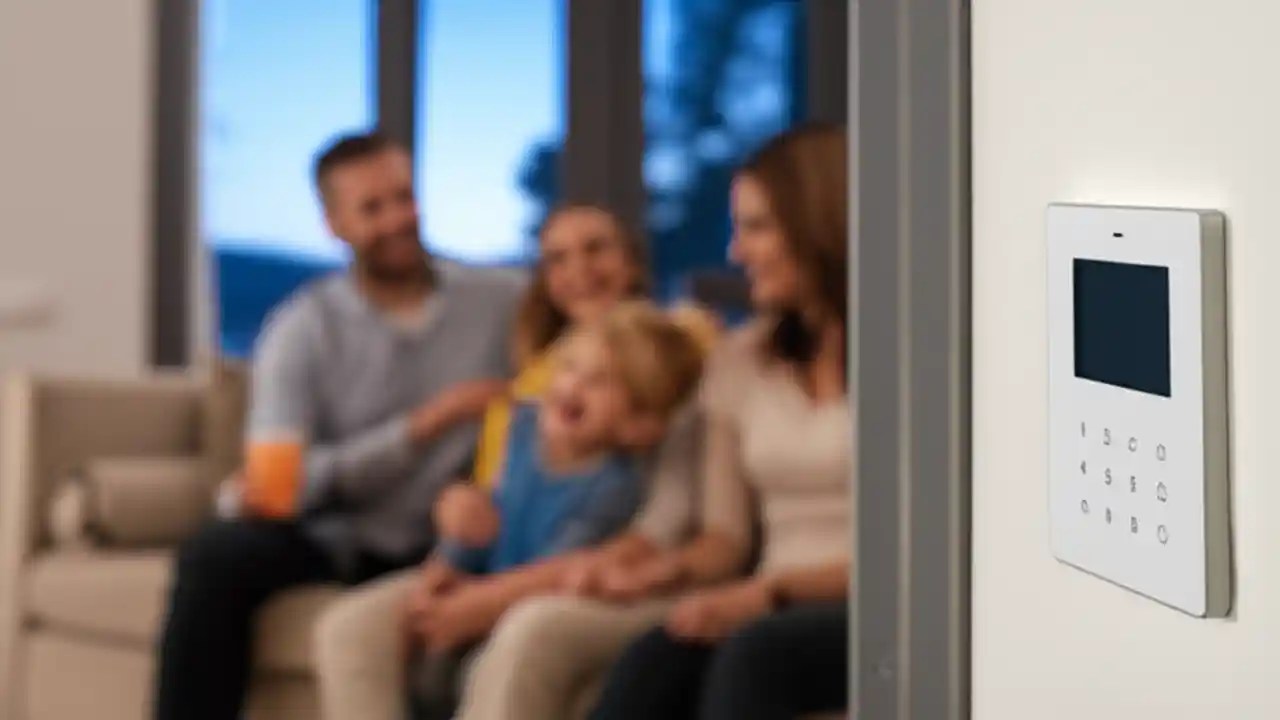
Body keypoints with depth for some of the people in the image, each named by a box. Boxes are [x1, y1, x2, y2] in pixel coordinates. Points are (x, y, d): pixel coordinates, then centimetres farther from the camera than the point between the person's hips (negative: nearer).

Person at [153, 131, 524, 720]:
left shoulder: (502, 304, 5)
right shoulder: (302, 328, 1)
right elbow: (288, 484, -9)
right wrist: (431, 422, -14)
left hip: (449, 545, 0)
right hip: (338, 540, 0)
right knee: (216, 556, -27)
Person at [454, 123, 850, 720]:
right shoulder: (742, 362, 16)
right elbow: (727, 536, 14)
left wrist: (772, 591, -19)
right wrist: (675, 567, -9)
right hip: (773, 614, 5)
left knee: (753, 654, -35)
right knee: (658, 653, -28)